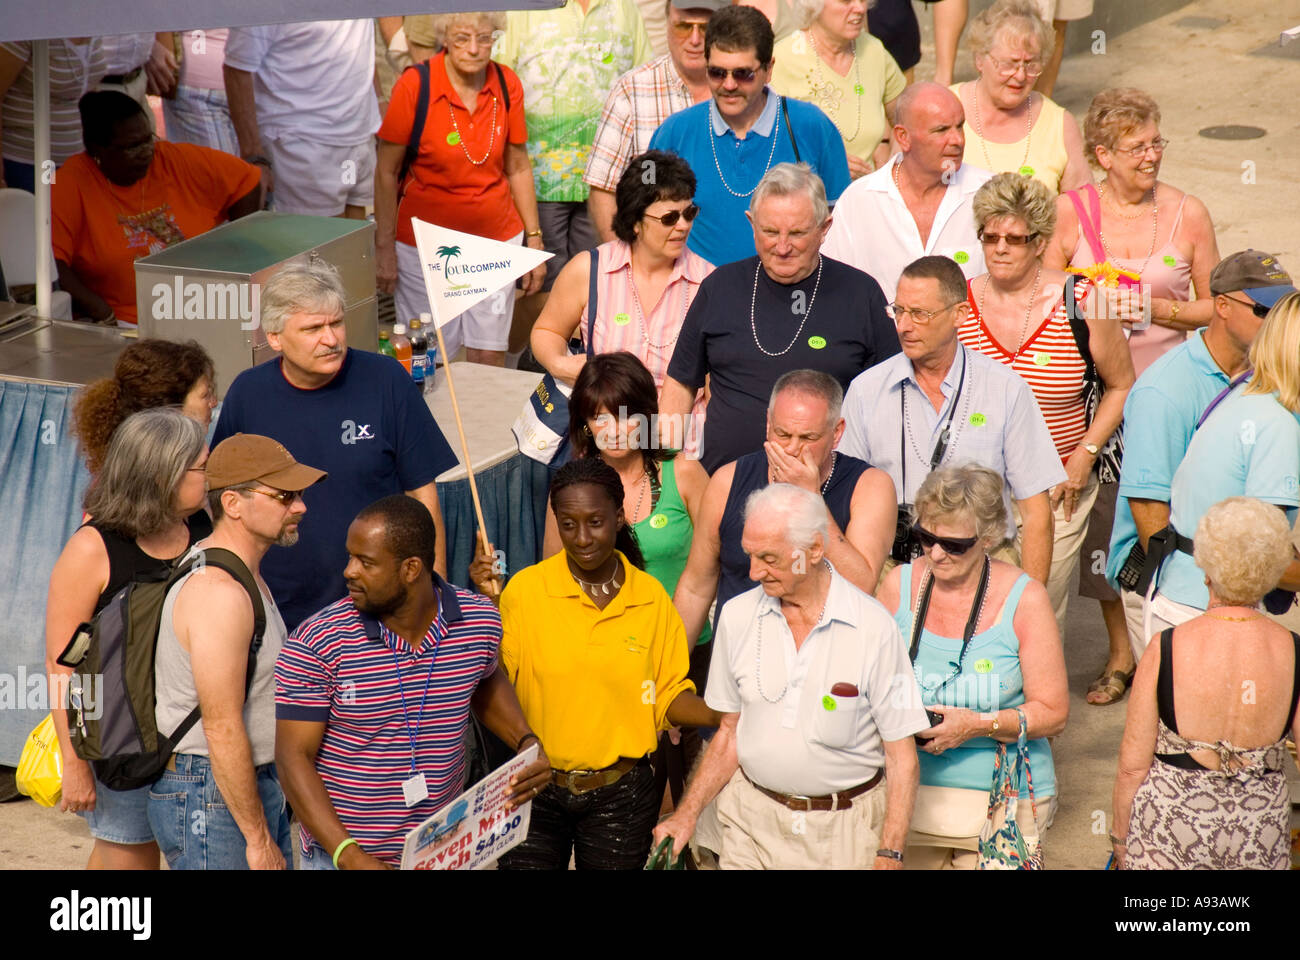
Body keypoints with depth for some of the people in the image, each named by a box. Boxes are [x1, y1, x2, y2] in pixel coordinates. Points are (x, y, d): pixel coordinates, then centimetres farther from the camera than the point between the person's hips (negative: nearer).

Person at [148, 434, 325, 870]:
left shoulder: (243, 573, 11)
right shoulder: (218, 592, -21)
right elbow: (222, 729, -23)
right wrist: (259, 839, -20)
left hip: (259, 784, 10)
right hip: (211, 800, -10)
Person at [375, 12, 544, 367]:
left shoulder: (507, 85, -3)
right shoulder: (415, 86, -13)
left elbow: (518, 167, 7)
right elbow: (386, 172, -7)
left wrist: (534, 239, 7)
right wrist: (384, 248, -7)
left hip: (495, 237, 3)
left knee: (489, 358, 5)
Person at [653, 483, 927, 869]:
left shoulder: (873, 628, -12)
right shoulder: (737, 616, 0)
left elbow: (901, 754, -8)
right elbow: (730, 732, 10)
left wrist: (889, 856, -14)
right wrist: (688, 814, 1)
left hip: (845, 829, -3)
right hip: (752, 821, 3)